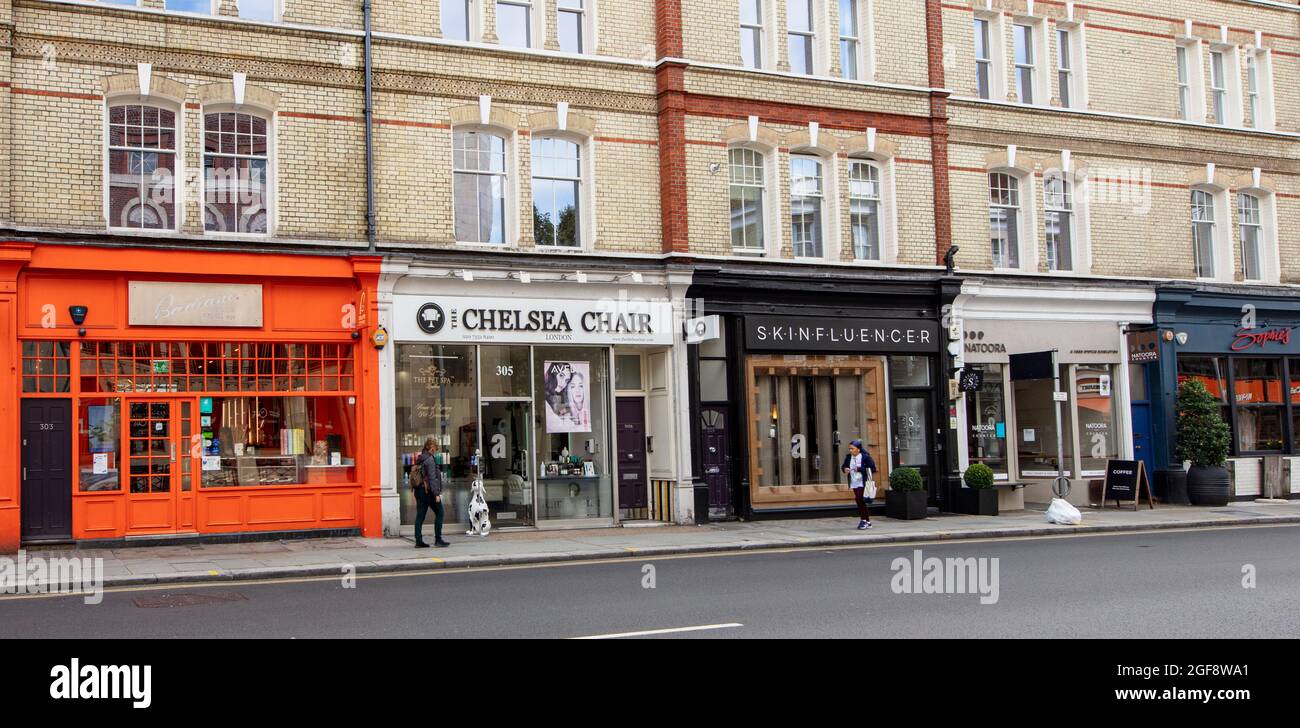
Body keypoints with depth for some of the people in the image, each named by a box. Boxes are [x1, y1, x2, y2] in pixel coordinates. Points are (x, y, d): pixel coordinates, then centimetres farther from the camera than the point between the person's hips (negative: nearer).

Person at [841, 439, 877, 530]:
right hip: (854, 483, 6)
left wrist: (860, 469, -20)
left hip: (863, 483, -6)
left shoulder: (865, 457, -11)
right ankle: (868, 522, 19)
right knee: (860, 502, 9)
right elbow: (843, 466, 18)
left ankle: (863, 520, -4)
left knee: (860, 500, -15)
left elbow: (873, 468, -13)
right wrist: (845, 469, -7)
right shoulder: (848, 457, 4)